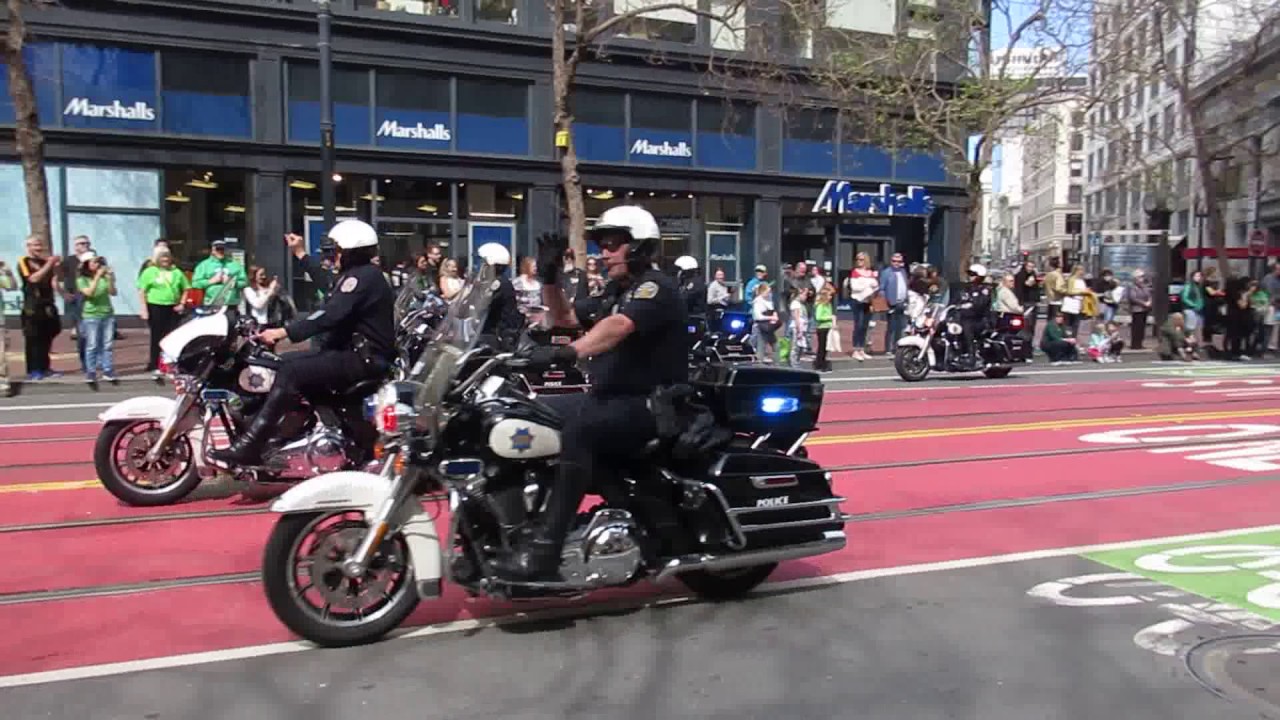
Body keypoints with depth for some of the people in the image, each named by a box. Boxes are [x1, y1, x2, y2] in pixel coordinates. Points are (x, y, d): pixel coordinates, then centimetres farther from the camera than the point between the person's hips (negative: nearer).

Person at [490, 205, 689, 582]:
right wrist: (549, 278, 5)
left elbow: (619, 326, -32)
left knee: (578, 430, -36)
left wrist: (569, 351, -48)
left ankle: (545, 547, -38)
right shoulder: (615, 290, 18)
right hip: (609, 397, 10)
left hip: (651, 404, -10)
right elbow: (564, 317, 23)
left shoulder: (655, 286, -13)